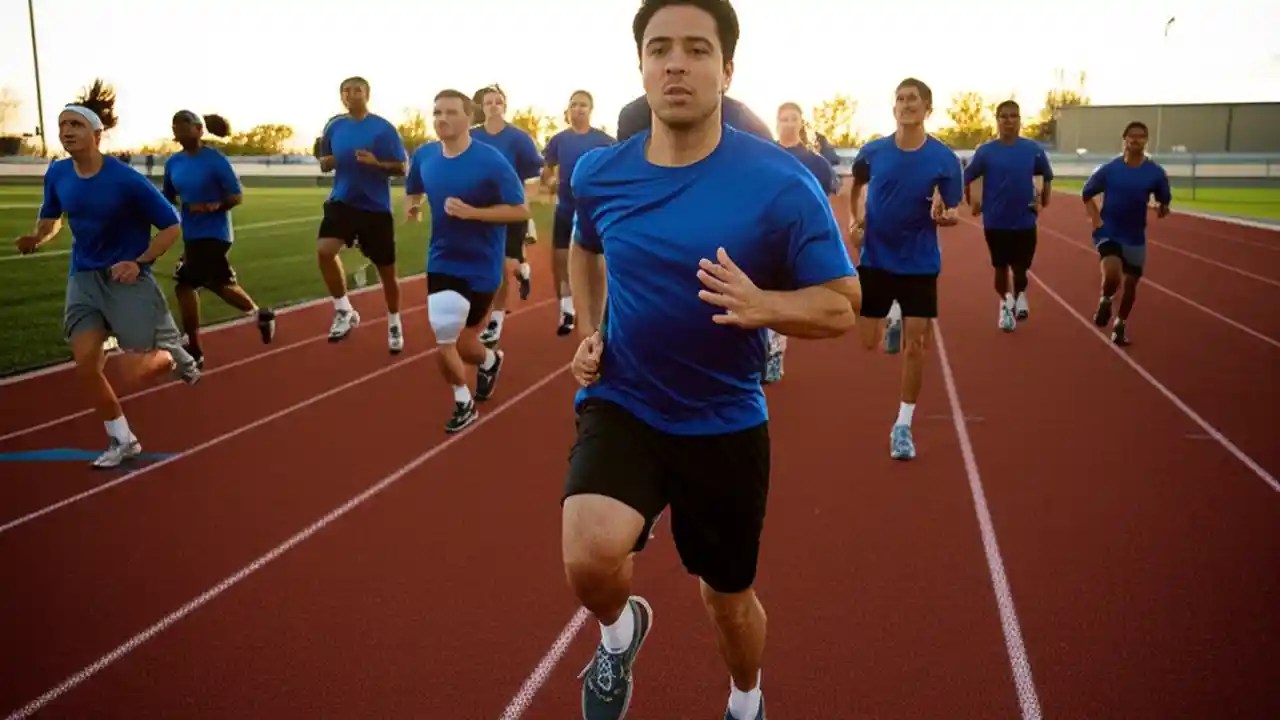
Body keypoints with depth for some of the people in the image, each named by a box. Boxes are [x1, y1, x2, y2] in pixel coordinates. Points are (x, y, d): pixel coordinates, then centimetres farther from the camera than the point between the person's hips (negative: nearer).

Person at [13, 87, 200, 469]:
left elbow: (171, 225, -11)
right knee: (86, 364, -6)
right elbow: (52, 218, 17)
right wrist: (37, 238, -4)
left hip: (128, 277, -5)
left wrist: (140, 262, -18)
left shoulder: (126, 179, -19)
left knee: (136, 373, -8)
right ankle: (122, 440, 14)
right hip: (84, 278, 5)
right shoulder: (57, 174, -4)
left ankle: (175, 355, 29)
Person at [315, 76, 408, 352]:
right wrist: (328, 161, -10)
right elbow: (324, 164, 14)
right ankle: (344, 311, -4)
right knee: (324, 250, -22)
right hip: (342, 202, 3)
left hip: (376, 207, -2)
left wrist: (376, 163, -25)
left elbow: (401, 168, -6)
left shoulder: (383, 128, -6)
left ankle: (394, 324, 28)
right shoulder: (334, 126, 5)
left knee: (386, 269, 6)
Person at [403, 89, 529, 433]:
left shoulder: (491, 161, -18)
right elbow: (413, 192, 17)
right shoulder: (424, 156, -3)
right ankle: (463, 402, 26)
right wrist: (412, 206, -8)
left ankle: (489, 360, 47)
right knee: (446, 344, -2)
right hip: (442, 262, 3)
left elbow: (521, 211, -17)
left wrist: (471, 212, -27)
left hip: (481, 265, -3)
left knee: (462, 343, 9)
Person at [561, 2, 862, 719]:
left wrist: (762, 306, -33)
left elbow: (842, 306, -13)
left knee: (729, 599, 16)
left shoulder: (781, 182, -17)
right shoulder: (599, 174, -4)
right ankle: (621, 632, 12)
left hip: (725, 422, -1)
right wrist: (588, 333, 4)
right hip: (621, 404, 1)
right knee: (591, 556, -26)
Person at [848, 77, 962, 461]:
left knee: (914, 345, -3)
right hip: (875, 260, 2)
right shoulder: (873, 152, -5)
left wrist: (944, 215, -29)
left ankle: (903, 426, 11)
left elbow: (953, 213, -7)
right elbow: (857, 184, 17)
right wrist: (855, 216, 4)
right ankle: (892, 320, 46)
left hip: (919, 265, -2)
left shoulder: (944, 159, -11)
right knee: (868, 342, 8)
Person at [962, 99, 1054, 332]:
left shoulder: (1033, 149, -2)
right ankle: (1005, 304, 33)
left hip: (1025, 221, 1)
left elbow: (1047, 176, 12)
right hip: (995, 222, 0)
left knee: (1020, 267, 7)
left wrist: (1044, 200, 7)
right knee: (1001, 267, 11)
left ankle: (1019, 297, 37)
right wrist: (971, 202, -2)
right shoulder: (986, 151, -6)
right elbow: (966, 178, 2)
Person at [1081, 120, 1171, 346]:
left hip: (1135, 237, 3)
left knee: (1131, 283, 10)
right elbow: (1087, 194, 4)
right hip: (1108, 232, -3)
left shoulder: (1156, 173, -4)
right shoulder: (1108, 169, -7)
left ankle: (1120, 325, 33)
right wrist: (1096, 219, -4)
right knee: (1111, 275, -25)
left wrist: (1162, 208, -6)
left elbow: (1164, 200, 11)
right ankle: (1105, 301, 10)